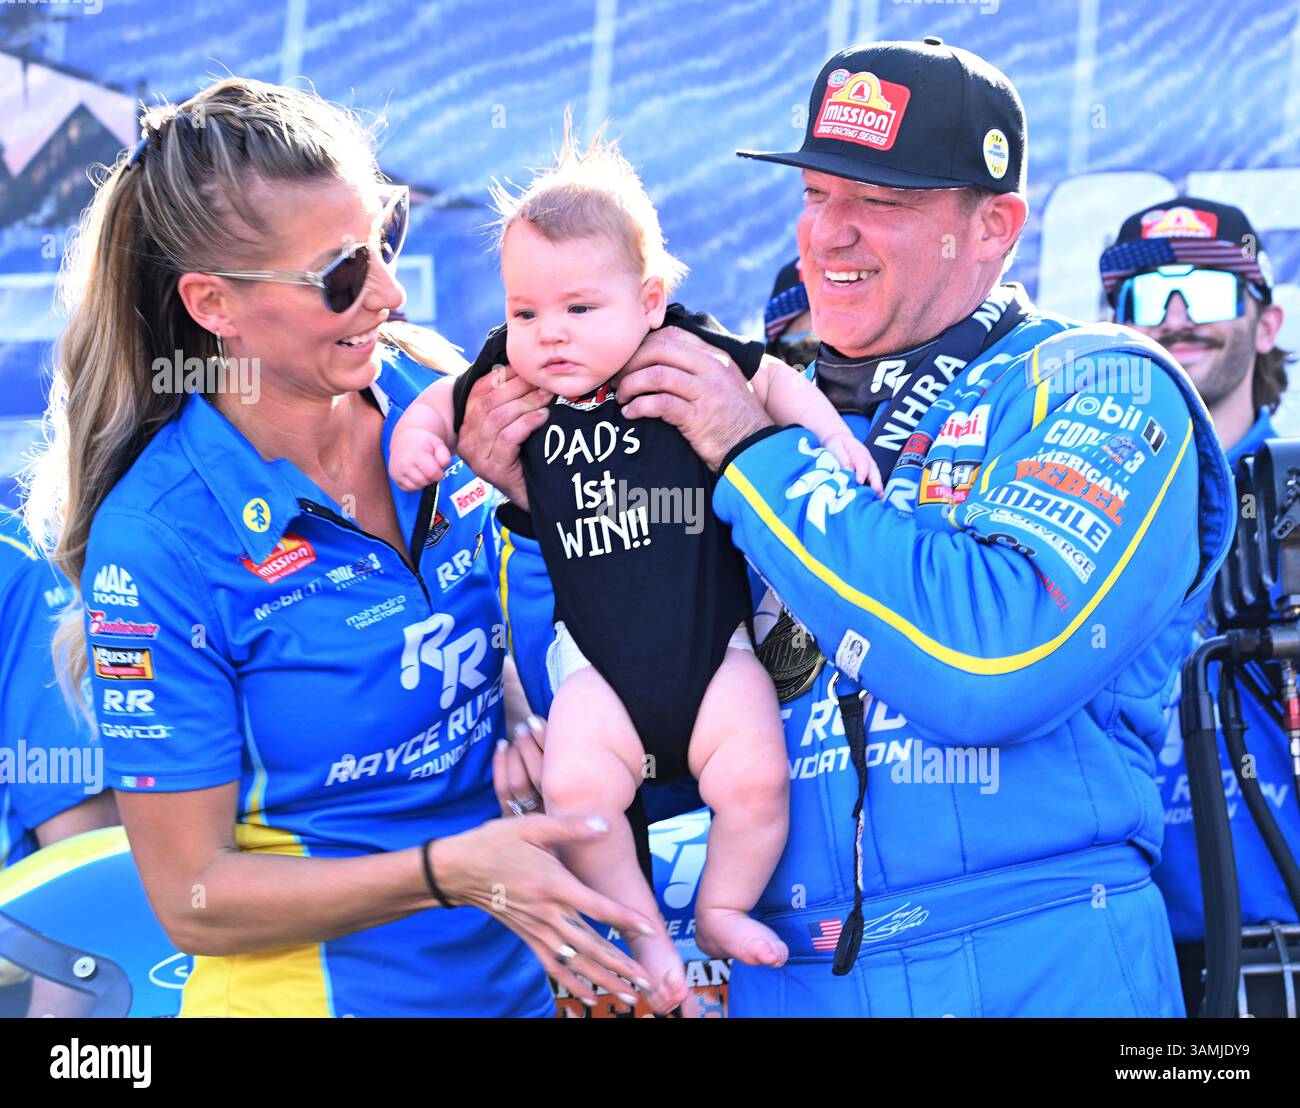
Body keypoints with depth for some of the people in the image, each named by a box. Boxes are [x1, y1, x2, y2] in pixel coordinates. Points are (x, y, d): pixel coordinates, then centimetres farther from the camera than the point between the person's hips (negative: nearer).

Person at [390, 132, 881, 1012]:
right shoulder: (508, 379, -1)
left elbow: (773, 379, 10)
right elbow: (445, 401, 18)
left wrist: (830, 433, -4)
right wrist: (415, 436, -1)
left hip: (710, 646, -1)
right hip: (595, 660, 1)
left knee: (755, 779, -17)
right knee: (575, 789, -20)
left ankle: (723, 908, 11)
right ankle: (646, 932, 1)